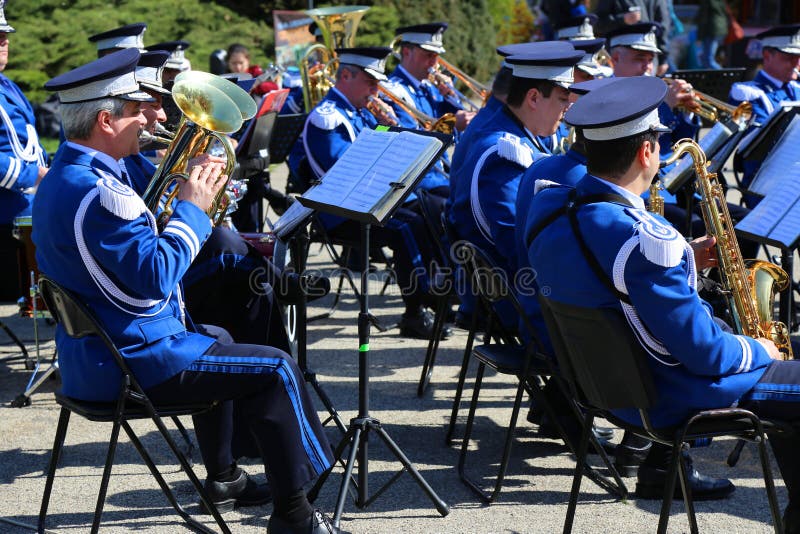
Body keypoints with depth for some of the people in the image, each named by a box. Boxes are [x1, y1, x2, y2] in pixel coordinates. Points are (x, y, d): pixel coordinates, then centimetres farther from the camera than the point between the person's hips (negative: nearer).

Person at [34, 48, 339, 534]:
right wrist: (193, 207, -17)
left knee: (218, 340, 33)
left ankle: (222, 477, 40)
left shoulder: (66, 176, 10)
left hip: (97, 349, 11)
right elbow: (155, 277, -29)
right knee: (277, 369, -6)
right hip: (132, 361, -11)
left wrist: (187, 200, 5)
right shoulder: (97, 192, -26)